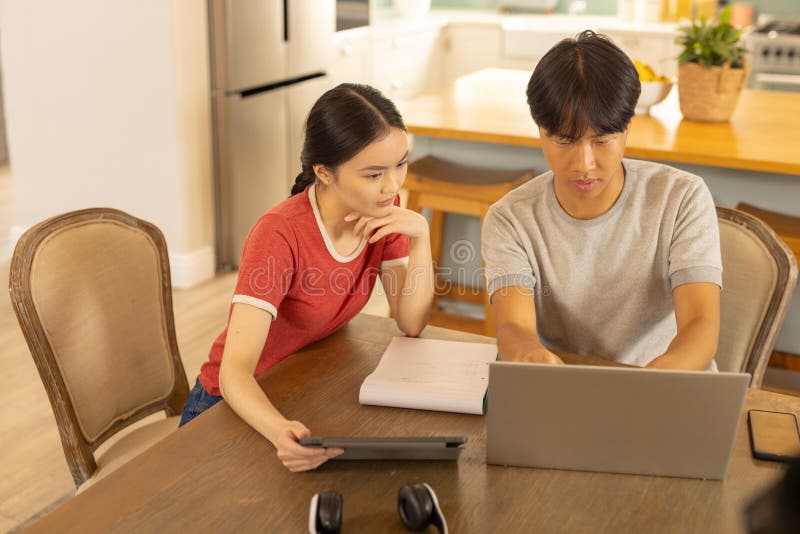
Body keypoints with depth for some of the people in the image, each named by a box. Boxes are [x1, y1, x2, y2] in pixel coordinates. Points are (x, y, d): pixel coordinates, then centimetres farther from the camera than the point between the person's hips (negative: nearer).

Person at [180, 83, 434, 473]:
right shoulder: (280, 235, -29)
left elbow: (411, 324, -9)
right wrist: (281, 432, -54)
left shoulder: (383, 210, -10)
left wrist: (421, 234, -23)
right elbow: (234, 370, -34)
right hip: (244, 405, -5)